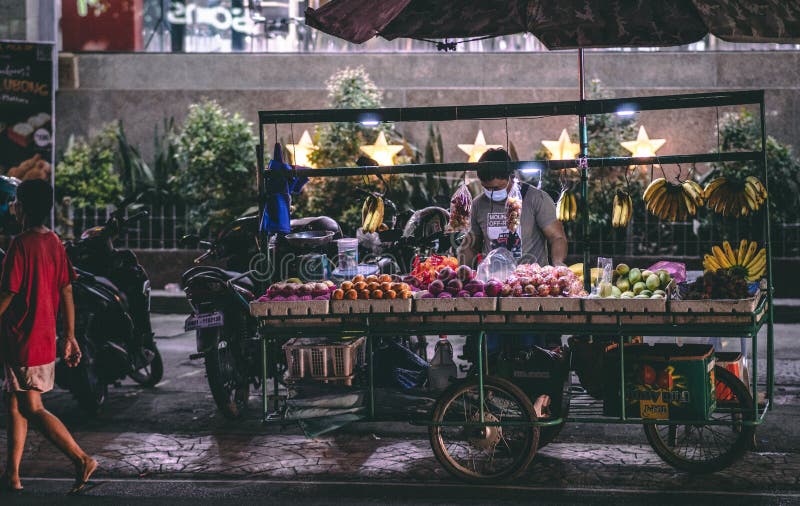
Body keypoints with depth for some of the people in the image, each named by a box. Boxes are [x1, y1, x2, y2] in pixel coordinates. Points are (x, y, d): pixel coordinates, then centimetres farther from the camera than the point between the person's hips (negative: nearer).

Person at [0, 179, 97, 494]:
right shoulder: (55, 243, 7)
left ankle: (82, 459, -6)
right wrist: (70, 337, 13)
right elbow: (66, 292, 9)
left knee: (32, 409, -3)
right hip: (45, 338, 8)